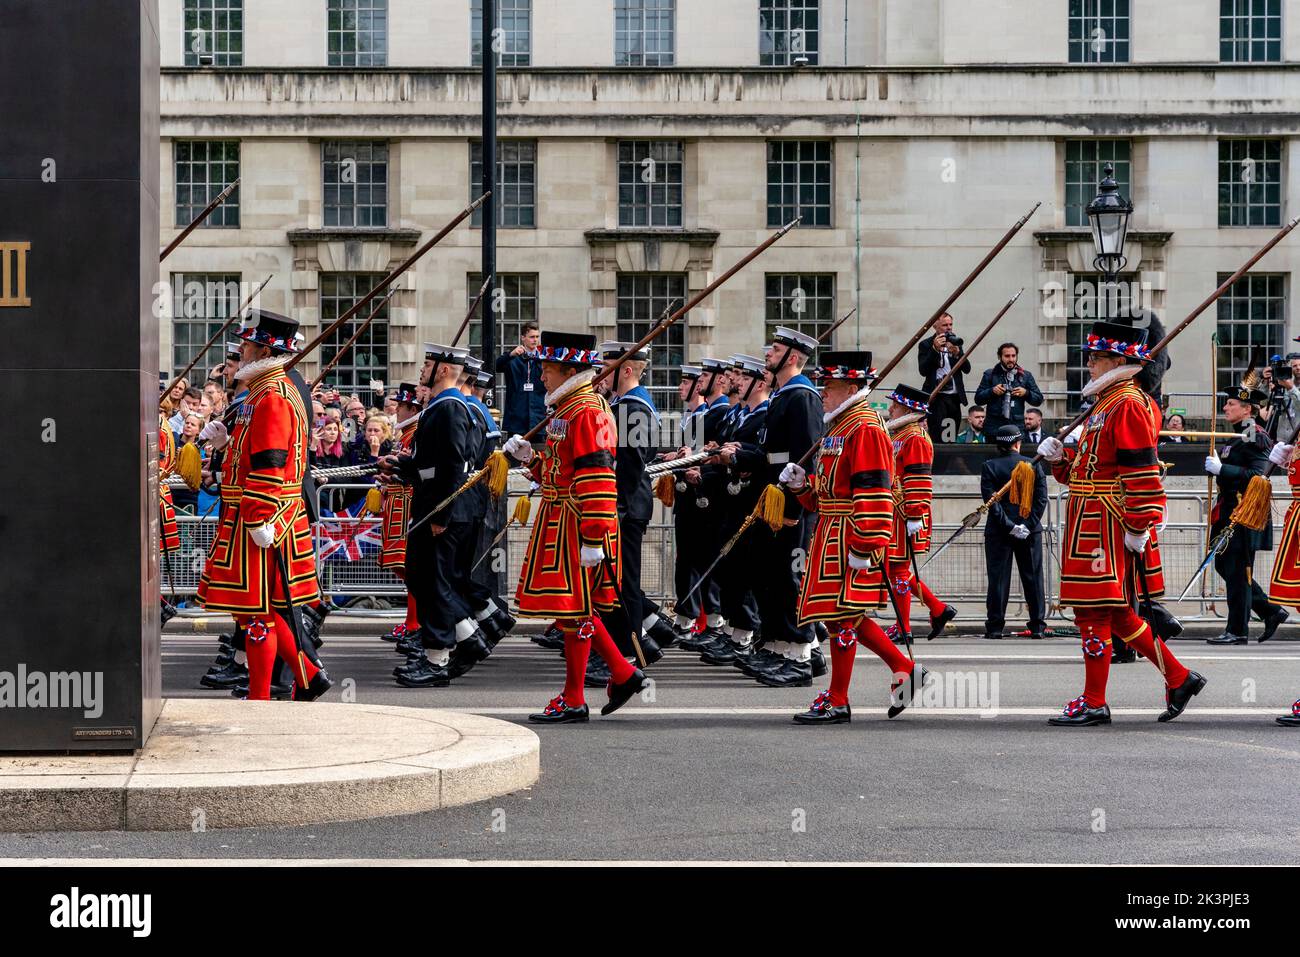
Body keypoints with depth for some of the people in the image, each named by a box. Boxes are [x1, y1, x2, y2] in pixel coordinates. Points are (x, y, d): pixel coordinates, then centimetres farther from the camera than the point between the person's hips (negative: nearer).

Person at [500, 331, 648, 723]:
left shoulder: (586, 411, -16)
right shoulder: (568, 408, 16)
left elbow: (596, 479, -22)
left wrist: (592, 540, -25)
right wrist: (530, 457, 5)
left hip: (575, 524, -10)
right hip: (559, 522, 10)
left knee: (574, 608, -3)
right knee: (574, 605, 14)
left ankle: (573, 701, 3)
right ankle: (623, 674, 21)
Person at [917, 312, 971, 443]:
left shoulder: (955, 343, 14)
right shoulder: (925, 344, 1)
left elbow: (967, 369, 7)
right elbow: (923, 371, -10)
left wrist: (957, 352, -10)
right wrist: (935, 349, -18)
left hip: (955, 397, 4)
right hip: (936, 398, -4)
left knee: (953, 437, 3)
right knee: (936, 437, -10)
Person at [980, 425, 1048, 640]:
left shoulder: (990, 467, -3)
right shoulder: (1033, 465, 1)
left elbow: (991, 500, -11)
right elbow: (1041, 498, -5)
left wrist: (1008, 526, -12)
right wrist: (1029, 525, -7)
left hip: (998, 533, -1)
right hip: (1031, 532, 1)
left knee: (998, 578, 2)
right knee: (1033, 577, 8)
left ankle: (995, 627, 0)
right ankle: (1038, 626, 10)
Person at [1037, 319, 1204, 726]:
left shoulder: (1128, 406, -13)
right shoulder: (1106, 402, 18)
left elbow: (1142, 471, -19)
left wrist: (1137, 526, -22)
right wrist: (1060, 455, 6)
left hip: (1106, 525, -10)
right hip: (1091, 524, 10)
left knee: (1095, 613, -5)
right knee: (1117, 613, 13)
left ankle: (1093, 704, 2)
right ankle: (1179, 678, 19)